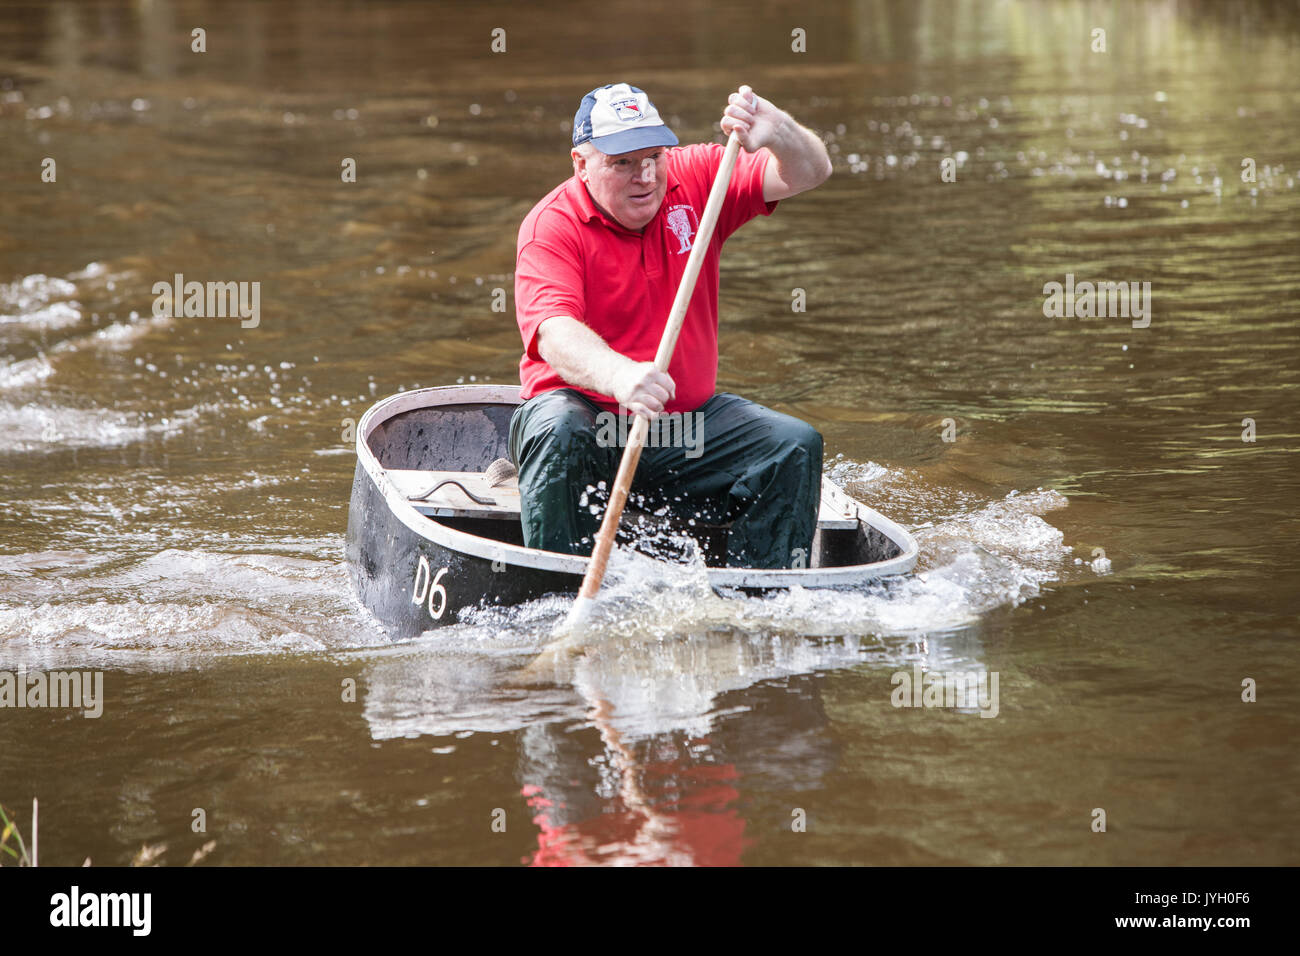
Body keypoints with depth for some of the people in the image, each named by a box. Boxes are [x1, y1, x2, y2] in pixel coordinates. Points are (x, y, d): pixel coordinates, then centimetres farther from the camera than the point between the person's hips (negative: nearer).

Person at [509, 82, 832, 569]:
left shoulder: (694, 179, 0)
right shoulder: (551, 226, -14)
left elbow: (809, 173, -8)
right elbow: (555, 334, -31)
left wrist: (779, 134, -34)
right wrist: (619, 375, -53)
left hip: (688, 422, 4)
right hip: (589, 409, -4)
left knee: (795, 446, -16)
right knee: (560, 433, -36)